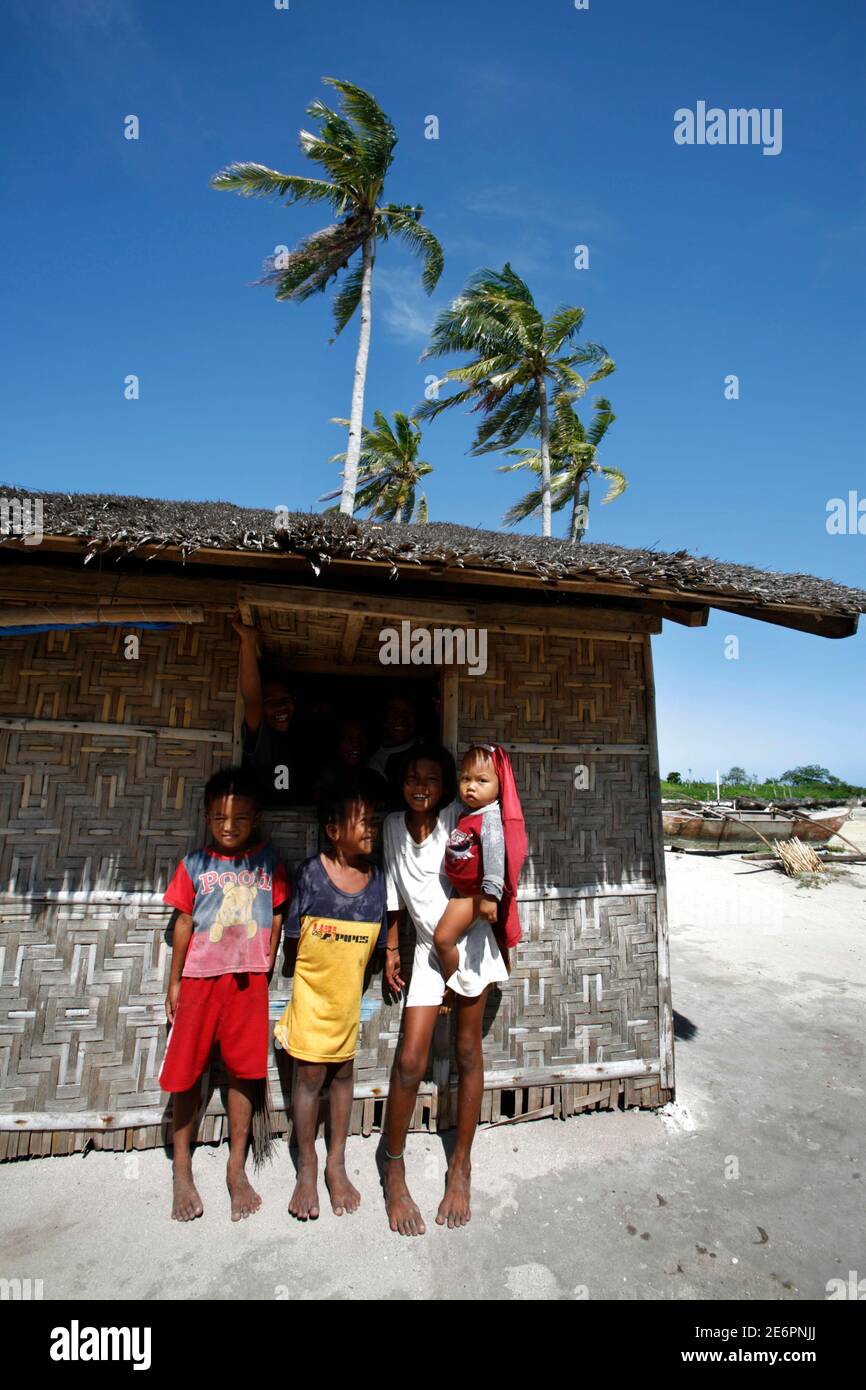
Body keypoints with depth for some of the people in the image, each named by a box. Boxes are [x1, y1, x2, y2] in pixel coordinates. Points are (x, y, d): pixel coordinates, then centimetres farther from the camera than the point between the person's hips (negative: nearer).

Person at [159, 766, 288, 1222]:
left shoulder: (268, 860, -3)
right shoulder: (195, 863, -4)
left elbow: (276, 916, 4)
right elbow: (184, 922, 3)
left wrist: (267, 968, 4)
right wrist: (174, 981, 7)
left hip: (248, 979, 0)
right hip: (200, 977, 0)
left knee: (243, 1070, 9)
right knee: (187, 1069, 9)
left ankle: (236, 1167, 27)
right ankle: (181, 1167, 29)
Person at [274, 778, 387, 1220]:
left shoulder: (376, 878, -8)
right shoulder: (310, 873, -17)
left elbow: (376, 943, 2)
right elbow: (289, 935, -9)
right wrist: (291, 998, -4)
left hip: (349, 998, 3)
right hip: (311, 996, -3)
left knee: (343, 1073, 16)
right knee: (310, 1077, 9)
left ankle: (337, 1164, 35)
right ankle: (307, 1169, 31)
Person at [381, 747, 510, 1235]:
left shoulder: (457, 820, -6)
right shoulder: (394, 826, 4)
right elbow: (395, 890, 10)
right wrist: (391, 948, 12)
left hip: (469, 943, -2)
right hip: (427, 948, 2)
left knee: (468, 1053, 9)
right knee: (410, 1061, -3)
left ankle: (461, 1168, 26)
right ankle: (394, 1169, 19)